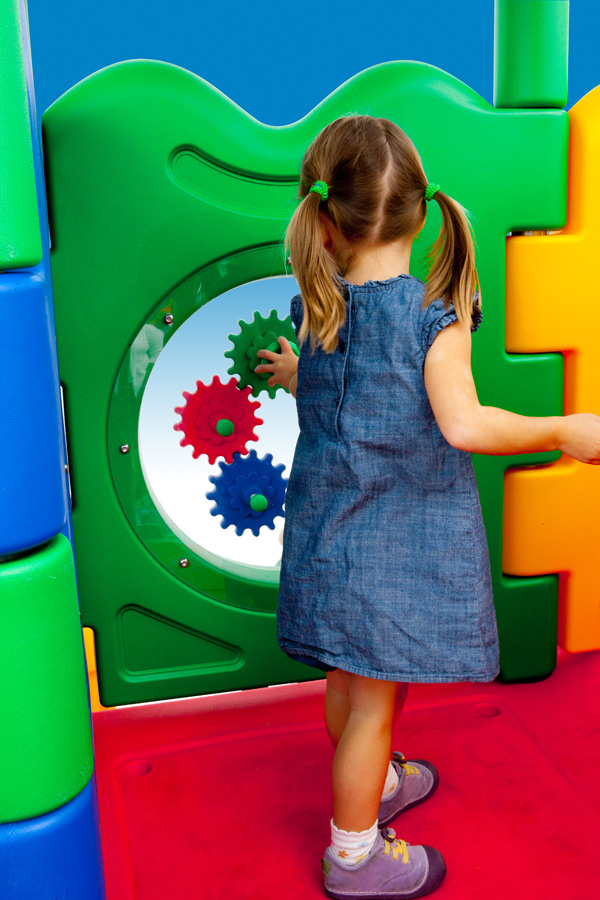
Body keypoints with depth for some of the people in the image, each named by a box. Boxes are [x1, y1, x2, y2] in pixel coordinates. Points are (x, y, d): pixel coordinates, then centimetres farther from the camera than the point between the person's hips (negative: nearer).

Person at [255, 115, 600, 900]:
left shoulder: (318, 311, -3)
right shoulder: (436, 313, -19)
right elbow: (463, 424, -28)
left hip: (329, 532, 6)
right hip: (398, 543, -6)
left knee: (349, 679, 23)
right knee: (375, 698, 9)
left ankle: (372, 783, 49)